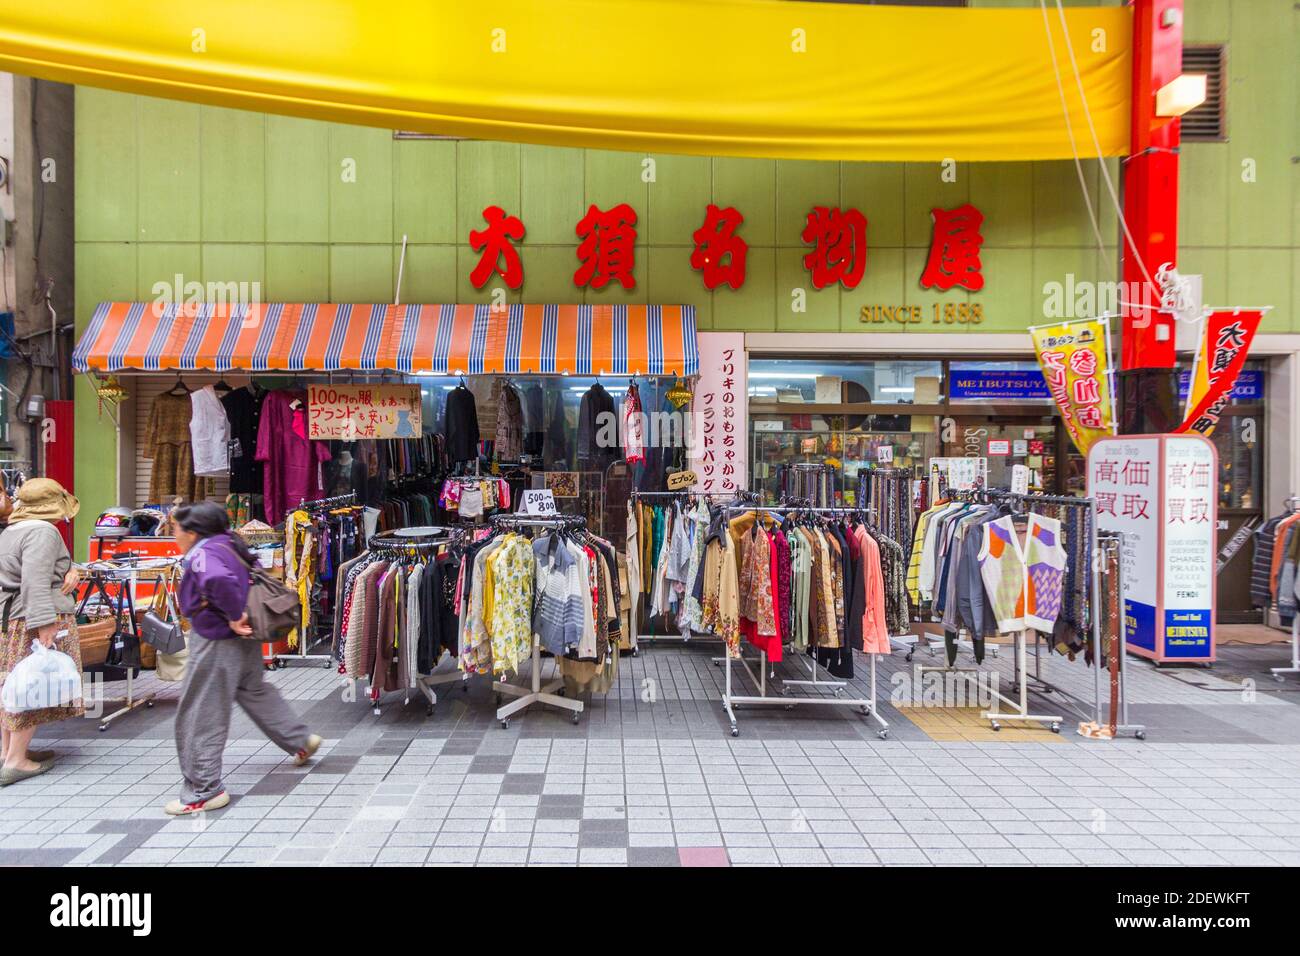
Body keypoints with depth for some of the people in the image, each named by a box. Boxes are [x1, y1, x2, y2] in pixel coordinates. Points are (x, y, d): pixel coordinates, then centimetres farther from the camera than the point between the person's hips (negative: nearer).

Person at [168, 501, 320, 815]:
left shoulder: (201, 555, -21)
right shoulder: (228, 545, 6)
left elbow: (220, 580, -43)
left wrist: (234, 616, -29)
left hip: (217, 644, -10)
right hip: (243, 640, 10)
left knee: (200, 717, 2)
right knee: (254, 691, 28)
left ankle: (204, 791, 12)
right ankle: (301, 740, 40)